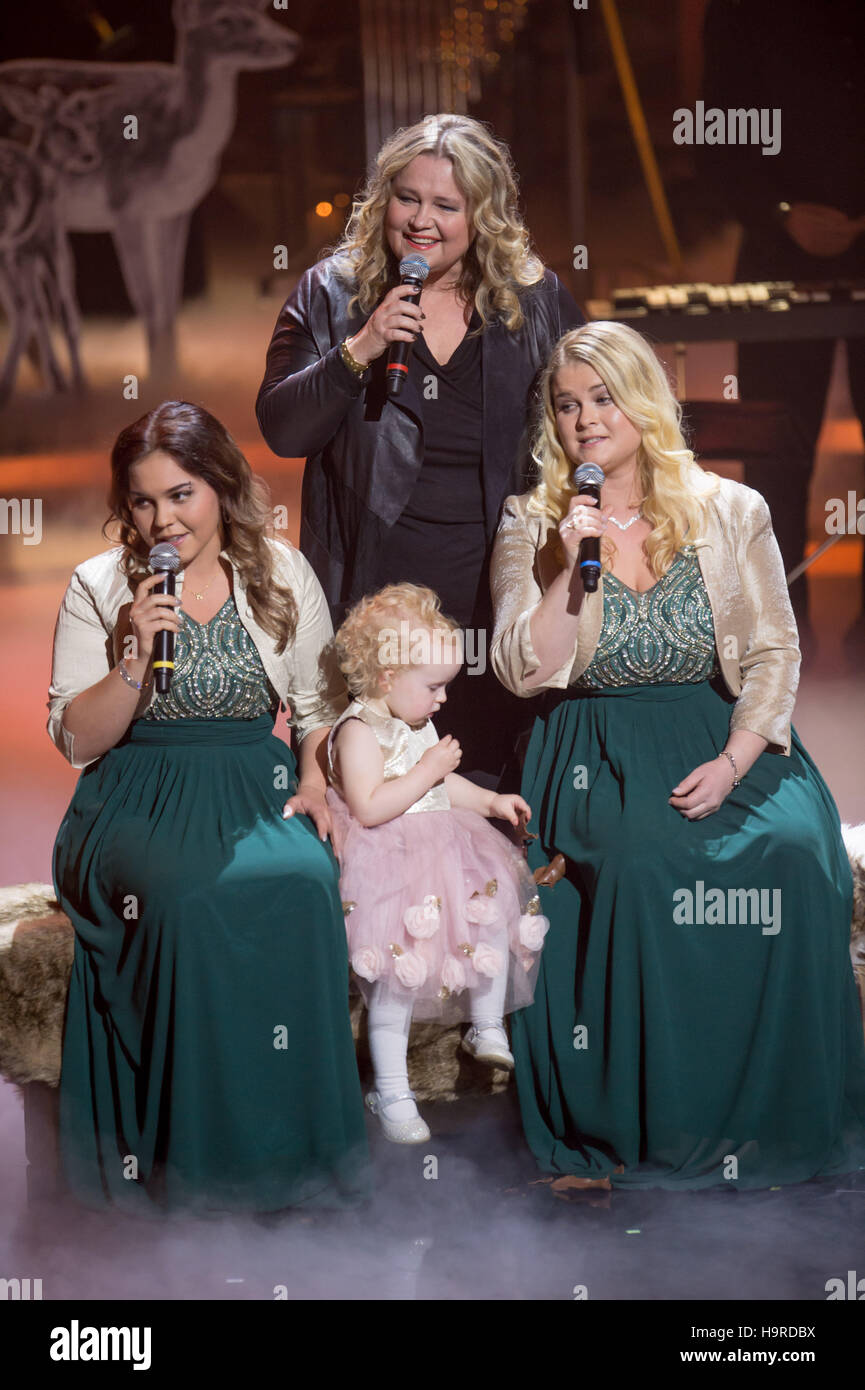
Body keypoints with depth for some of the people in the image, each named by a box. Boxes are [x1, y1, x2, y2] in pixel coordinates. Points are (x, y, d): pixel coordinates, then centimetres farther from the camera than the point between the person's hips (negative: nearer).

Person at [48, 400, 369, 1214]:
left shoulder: (282, 574, 10)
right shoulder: (99, 587, 6)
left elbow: (322, 703, 15)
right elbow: (75, 741, 2)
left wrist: (315, 782, -4)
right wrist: (137, 658, -12)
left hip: (255, 792, 1)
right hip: (141, 801, -1)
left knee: (299, 882, -33)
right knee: (182, 894, -35)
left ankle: (292, 1154, -19)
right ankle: (176, 1158, -20)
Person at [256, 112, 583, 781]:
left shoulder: (537, 299, 7)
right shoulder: (331, 293, 5)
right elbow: (280, 430, -1)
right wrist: (358, 352, -15)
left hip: (500, 575, 1)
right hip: (374, 575, -1)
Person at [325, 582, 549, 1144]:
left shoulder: (418, 725, 14)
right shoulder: (359, 732, -16)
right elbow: (369, 807, -27)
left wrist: (492, 801, 16)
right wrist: (429, 770, -22)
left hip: (443, 852, 9)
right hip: (391, 865, -9)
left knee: (497, 921, -2)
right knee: (399, 976, -12)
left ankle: (488, 1031, 16)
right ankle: (391, 1092, -1)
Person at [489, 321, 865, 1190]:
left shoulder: (730, 512, 7)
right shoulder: (532, 524, 6)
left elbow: (774, 652, 2)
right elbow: (525, 673, -3)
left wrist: (732, 762, -12)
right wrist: (569, 568, -15)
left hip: (726, 737, 1)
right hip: (595, 752, -1)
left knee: (794, 852, -28)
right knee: (638, 865, -32)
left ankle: (779, 1118, -13)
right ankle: (651, 1129, -18)